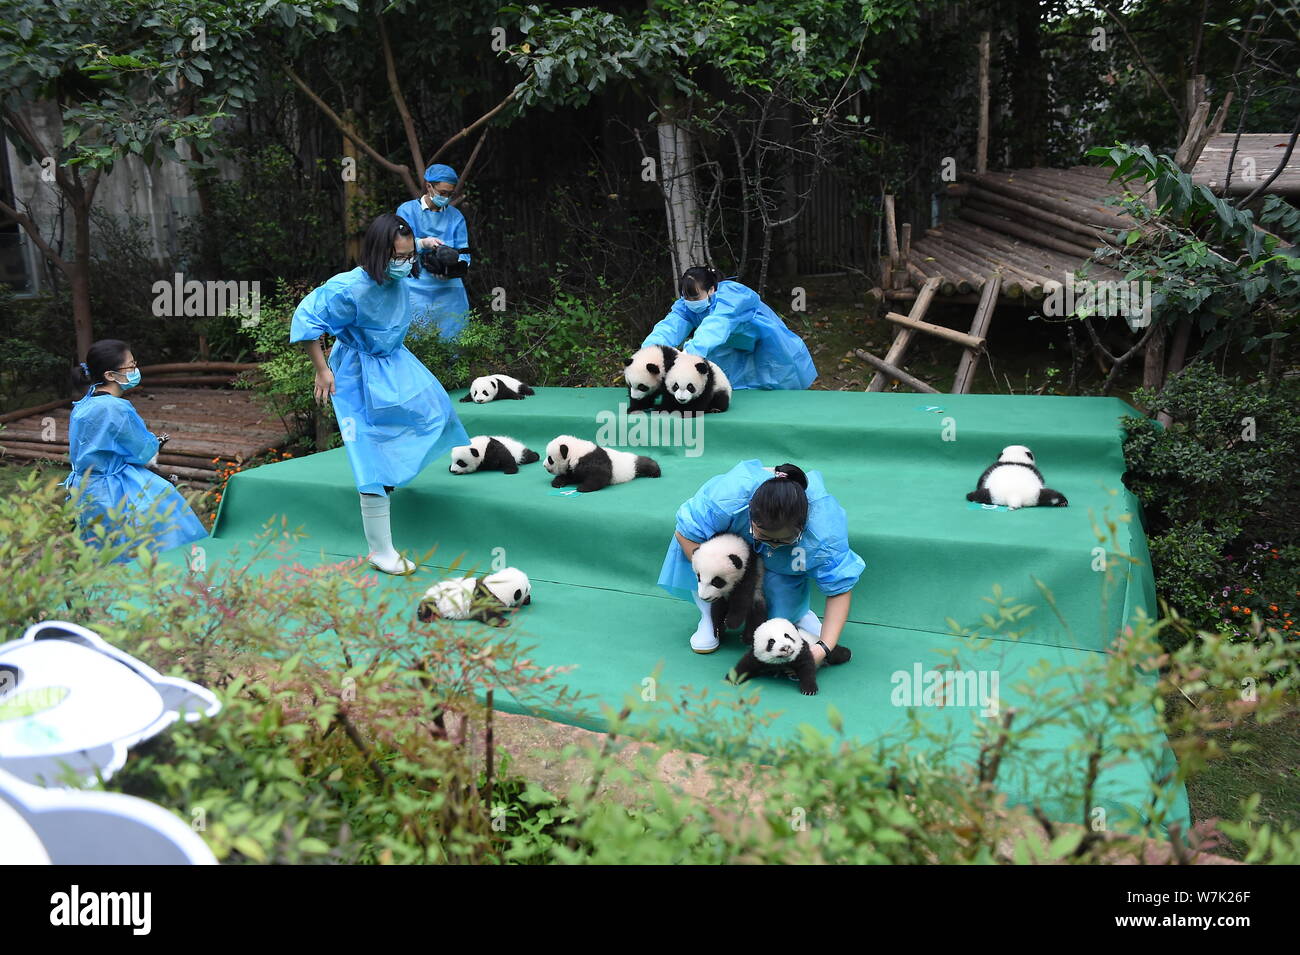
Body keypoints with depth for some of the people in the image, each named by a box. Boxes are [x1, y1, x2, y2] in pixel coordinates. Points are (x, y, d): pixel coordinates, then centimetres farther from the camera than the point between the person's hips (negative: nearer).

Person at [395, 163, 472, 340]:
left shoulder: (456, 216, 13)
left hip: (449, 289, 3)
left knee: (451, 337, 1)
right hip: (415, 288, -3)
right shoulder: (407, 210, 5)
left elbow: (463, 251, 6)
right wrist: (423, 243, -28)